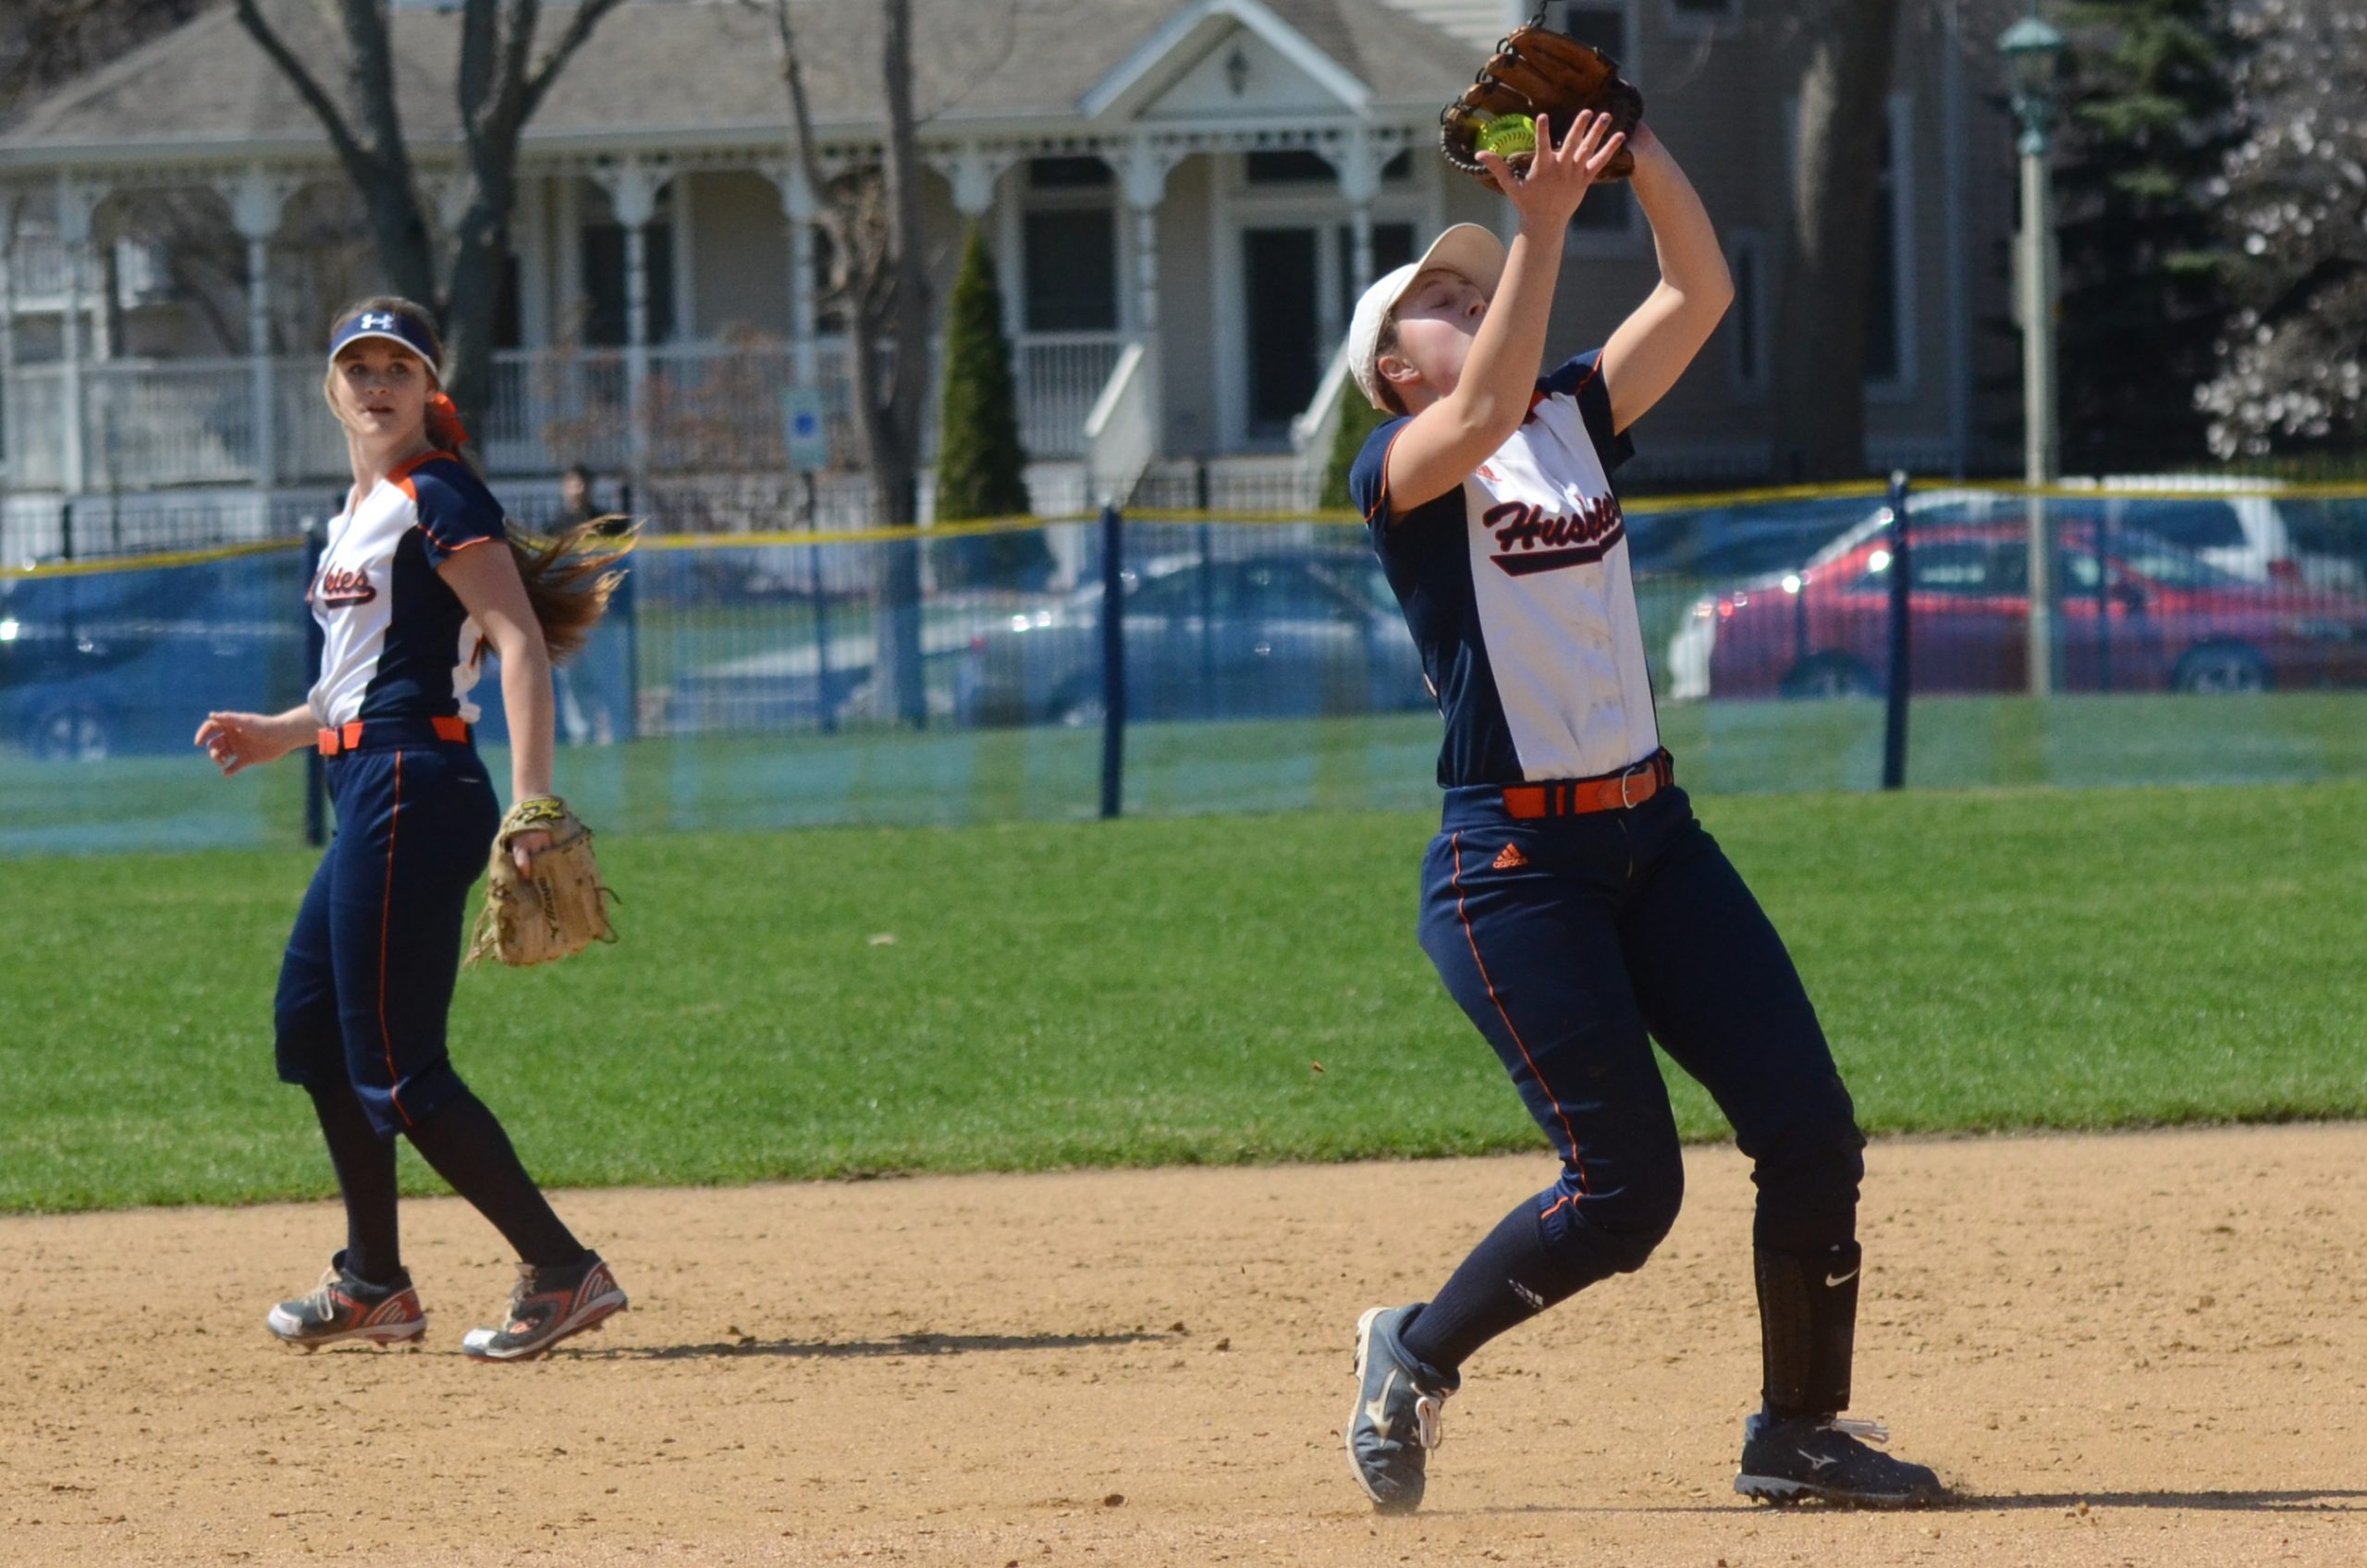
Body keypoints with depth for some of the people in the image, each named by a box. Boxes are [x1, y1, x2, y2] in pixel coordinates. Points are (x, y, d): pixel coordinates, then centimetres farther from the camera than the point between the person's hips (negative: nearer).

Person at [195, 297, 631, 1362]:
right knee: (309, 1021, 17)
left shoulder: (436, 497, -10)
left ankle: (563, 1272, -10)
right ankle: (373, 1286, 26)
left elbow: (520, 641, -19)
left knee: (396, 1067, -11)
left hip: (414, 789, -10)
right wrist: (281, 734, 25)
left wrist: (533, 798, -28)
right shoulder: (362, 511, 18)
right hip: (369, 795, 10)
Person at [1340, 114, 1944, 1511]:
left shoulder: (1574, 422, 13)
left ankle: (1798, 1429, 11)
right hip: (1512, 862, -7)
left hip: (1652, 833, 7)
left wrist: (1638, 150, -9)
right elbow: (1485, 407, -28)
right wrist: (1543, 224, -34)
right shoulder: (1400, 471, -6)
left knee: (1812, 1132, -2)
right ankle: (1415, 1355, 14)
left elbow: (1701, 292, 5)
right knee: (1625, 1190, -9)